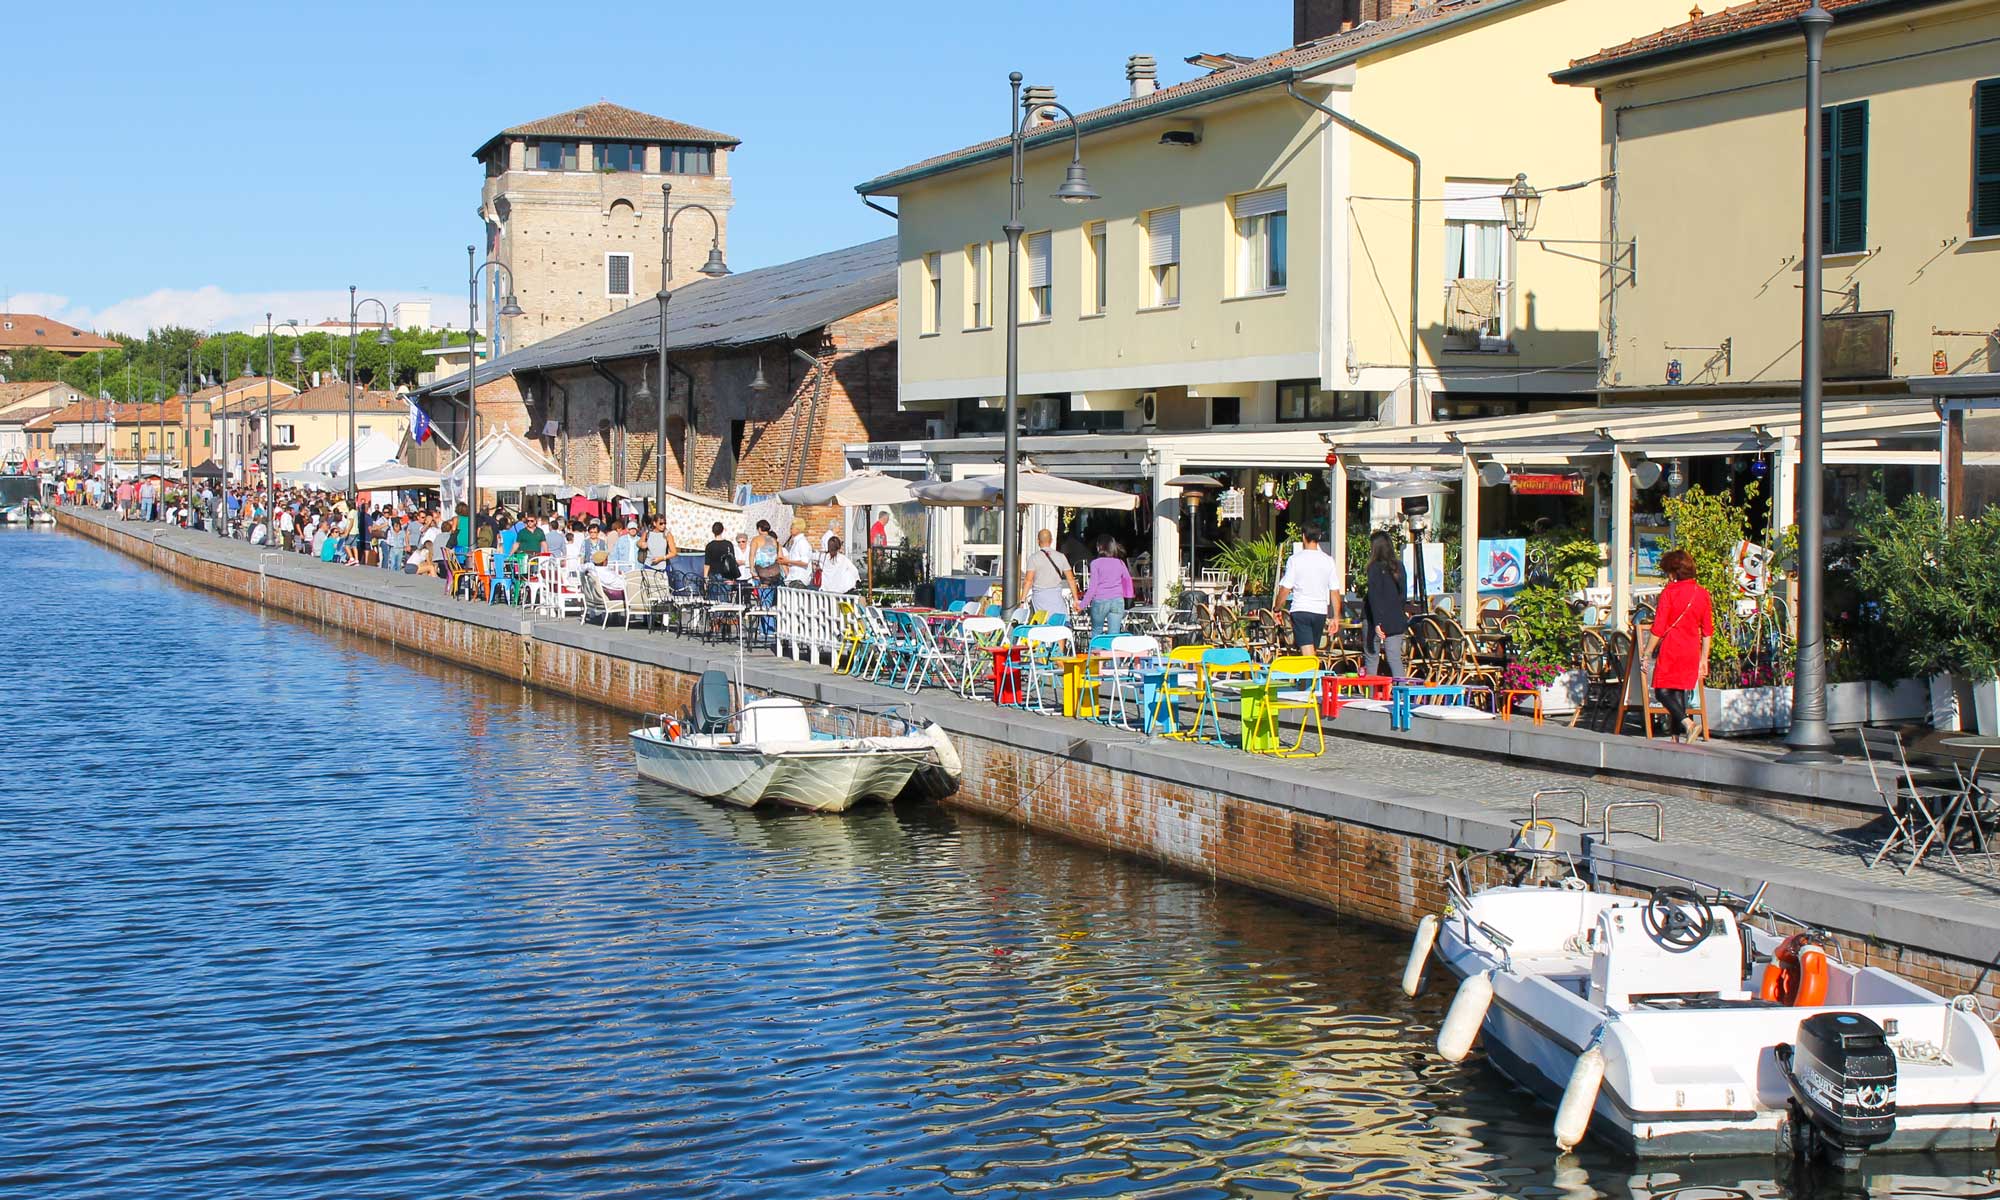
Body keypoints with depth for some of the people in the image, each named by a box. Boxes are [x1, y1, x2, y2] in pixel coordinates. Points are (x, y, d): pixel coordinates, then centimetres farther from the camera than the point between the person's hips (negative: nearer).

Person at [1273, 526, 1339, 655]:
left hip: (1300, 610, -3)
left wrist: (1276, 608, 7)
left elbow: (1285, 589, -7)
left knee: (1307, 653, -11)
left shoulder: (1295, 559, -6)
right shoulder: (1328, 560, 3)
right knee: (1313, 652, 16)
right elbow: (1334, 591, 4)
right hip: (1320, 611, 4)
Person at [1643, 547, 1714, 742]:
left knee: (1662, 691, 1)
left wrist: (1646, 653, -2)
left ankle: (1686, 722, -20)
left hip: (1670, 649, -6)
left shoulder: (1669, 592, -10)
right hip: (1691, 652, 6)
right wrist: (1704, 658, 17)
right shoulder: (1702, 593, 6)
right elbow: (1708, 631, 10)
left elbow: (1658, 628, -11)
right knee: (1680, 692, 12)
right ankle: (1679, 736, 11)